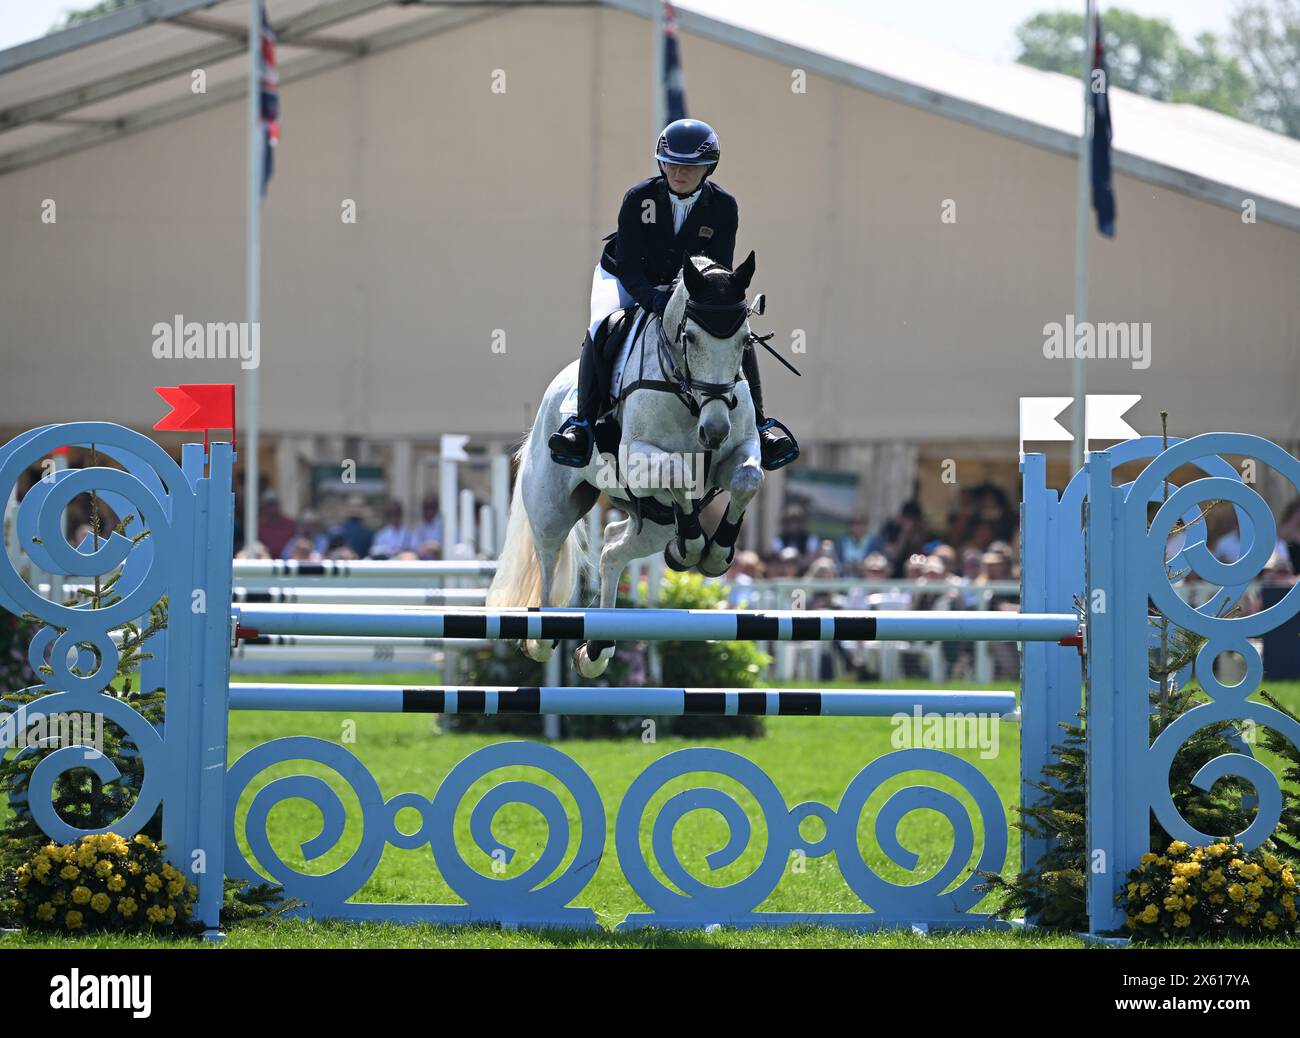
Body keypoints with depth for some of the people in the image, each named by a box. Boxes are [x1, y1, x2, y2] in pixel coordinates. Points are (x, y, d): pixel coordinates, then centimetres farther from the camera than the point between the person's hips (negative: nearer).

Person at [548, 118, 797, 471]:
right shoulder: (638, 198, -21)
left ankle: (759, 424, -10)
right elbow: (627, 264, -21)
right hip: (629, 281, -2)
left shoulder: (723, 206, -16)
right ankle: (582, 421, -28)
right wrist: (651, 296, -41)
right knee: (601, 329, -30)